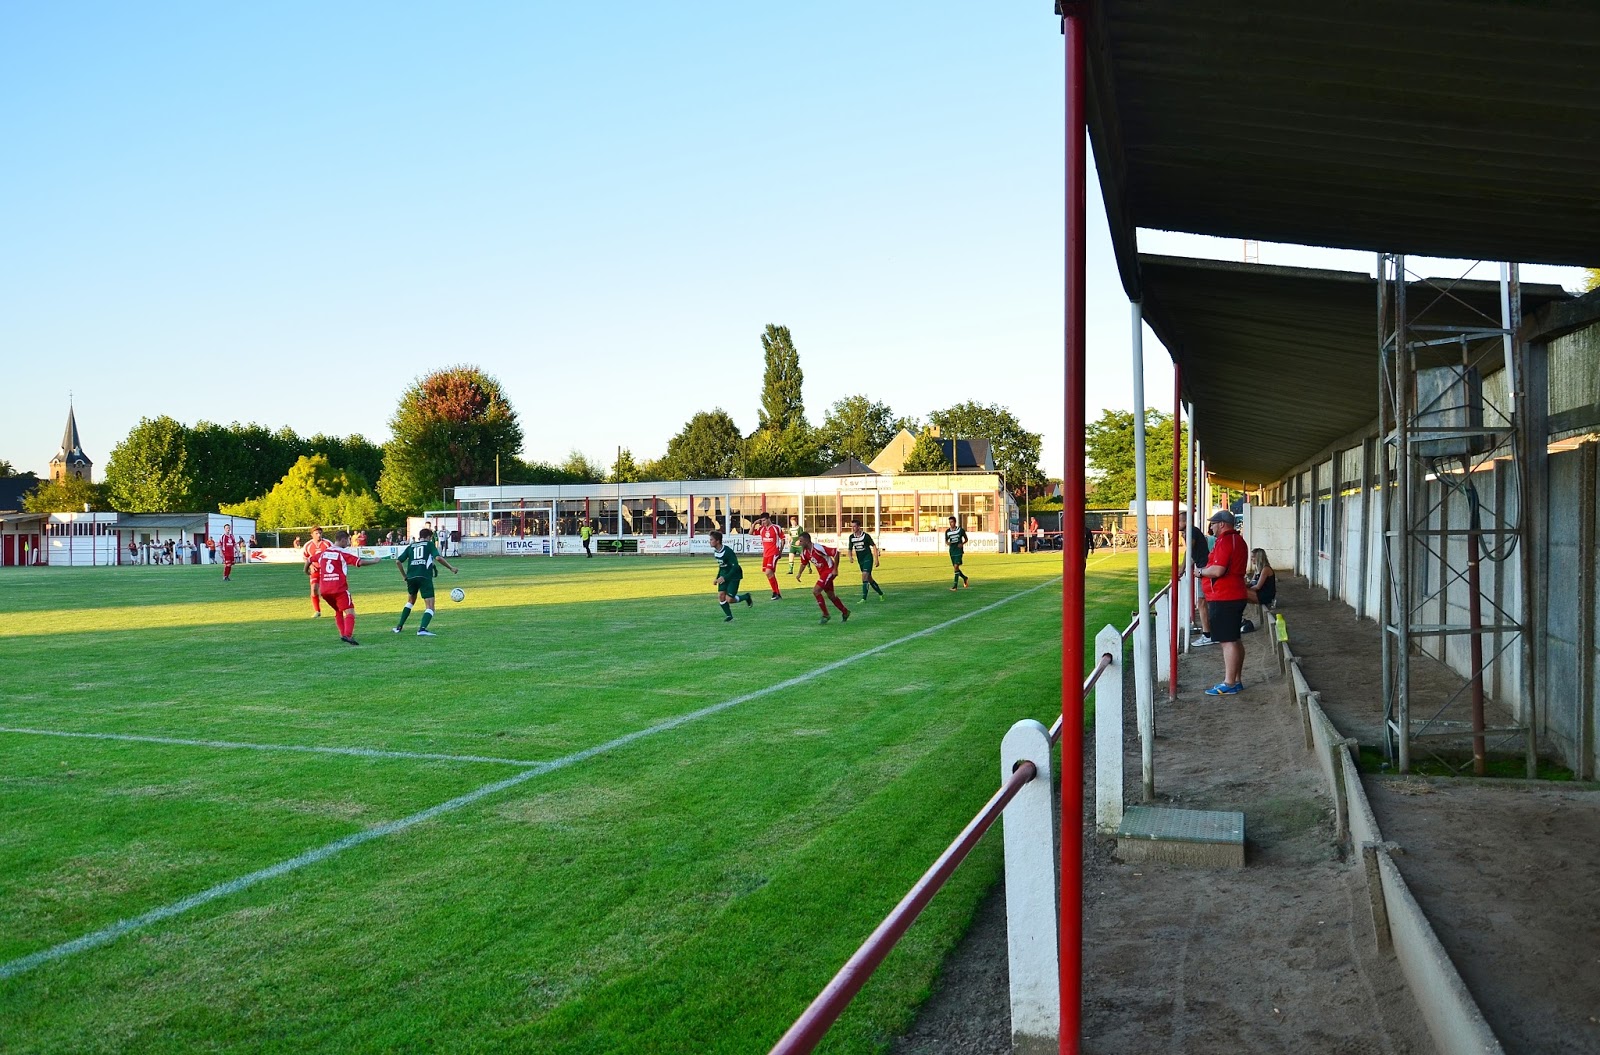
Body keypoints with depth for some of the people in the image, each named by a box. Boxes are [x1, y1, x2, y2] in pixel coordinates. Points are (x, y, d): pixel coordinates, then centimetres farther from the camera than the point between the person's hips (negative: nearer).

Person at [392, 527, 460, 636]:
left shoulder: (411, 546, 20)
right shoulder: (429, 544, 9)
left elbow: (398, 561, 13)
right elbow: (438, 558, -8)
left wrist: (404, 575, 23)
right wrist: (451, 567, -1)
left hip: (411, 577, 5)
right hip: (425, 577, -5)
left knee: (410, 601, 30)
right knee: (430, 607, -6)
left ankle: (399, 627, 31)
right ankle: (422, 629, -27)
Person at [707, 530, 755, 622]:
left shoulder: (727, 551, -25)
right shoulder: (715, 551, 2)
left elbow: (735, 567, -26)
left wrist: (724, 578, -29)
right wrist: (717, 578, 12)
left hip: (734, 576, -7)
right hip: (724, 576, 7)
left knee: (729, 599, -10)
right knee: (720, 595, -7)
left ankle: (746, 597, 16)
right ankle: (729, 616, 9)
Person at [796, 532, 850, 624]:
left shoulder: (818, 548, -26)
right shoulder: (804, 552, -1)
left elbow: (836, 552, -26)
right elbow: (803, 563, 20)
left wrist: (835, 569, -22)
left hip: (829, 571, -9)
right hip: (822, 573, 9)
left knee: (815, 591, -18)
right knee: (830, 595, 16)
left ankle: (825, 615, -6)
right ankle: (845, 612, 34)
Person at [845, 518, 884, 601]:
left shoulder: (865, 535, -12)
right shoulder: (851, 537, 2)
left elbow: (874, 546, -5)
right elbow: (850, 549, 13)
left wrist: (876, 558, -8)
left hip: (868, 558, -6)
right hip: (860, 560, 6)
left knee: (865, 575, -20)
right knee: (869, 578, 11)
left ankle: (864, 598, -22)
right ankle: (881, 593, 29)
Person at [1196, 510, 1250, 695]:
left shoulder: (1225, 541, -17)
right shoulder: (1238, 540, 17)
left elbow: (1218, 570, -26)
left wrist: (1201, 572, -8)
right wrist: (1207, 570, 16)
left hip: (1223, 599, -11)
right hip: (1235, 595, 11)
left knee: (1228, 641, -8)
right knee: (1234, 640, 15)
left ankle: (1229, 683, -5)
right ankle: (1237, 680, 21)